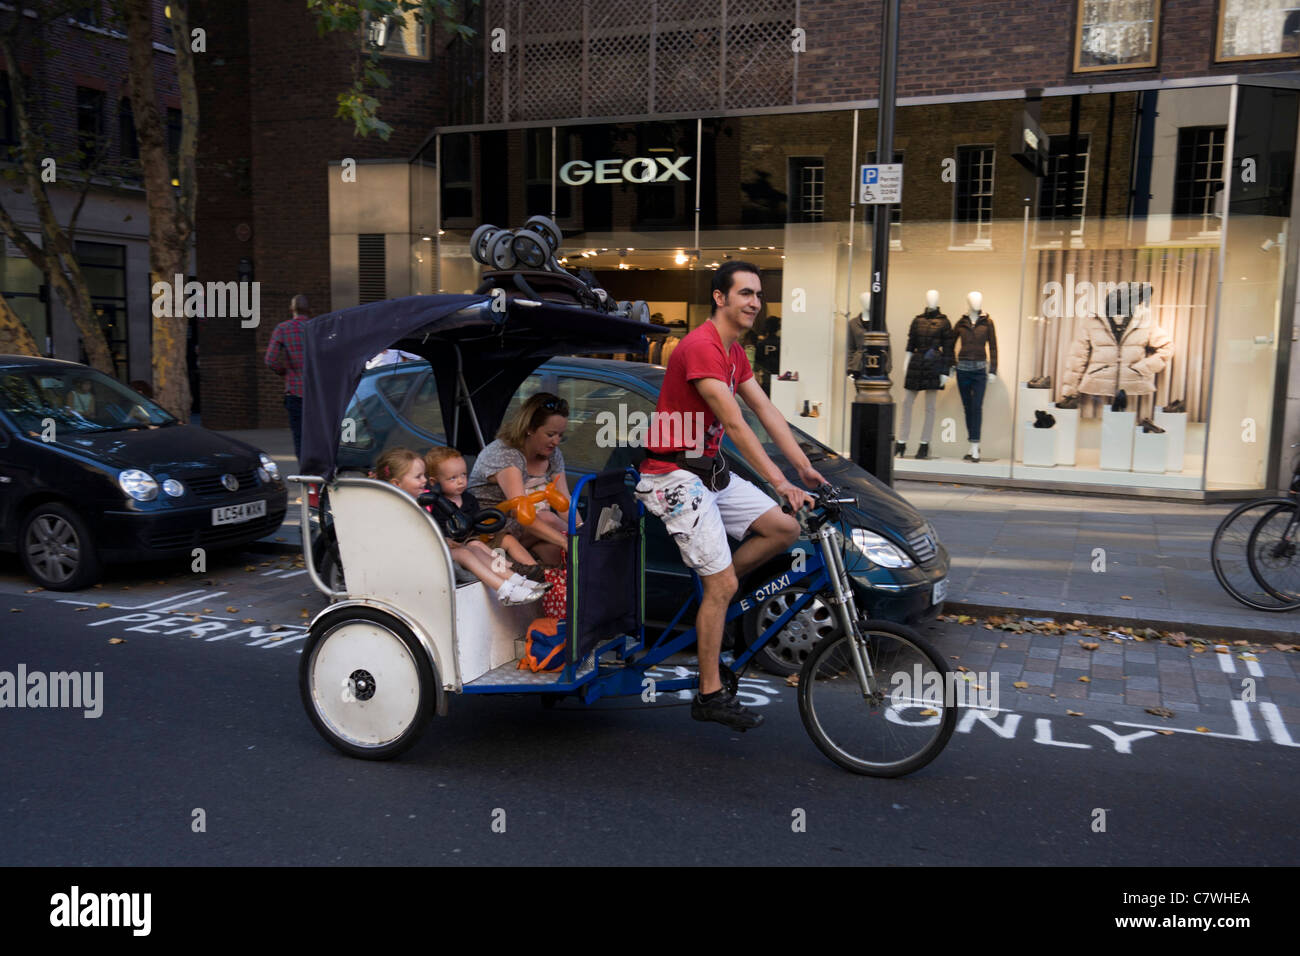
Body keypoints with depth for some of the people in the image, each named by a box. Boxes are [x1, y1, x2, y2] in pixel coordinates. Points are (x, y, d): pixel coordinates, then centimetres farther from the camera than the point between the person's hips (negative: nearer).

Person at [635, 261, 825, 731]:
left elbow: (767, 412, 9)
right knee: (723, 586, -8)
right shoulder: (701, 348, -20)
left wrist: (805, 467, 2)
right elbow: (736, 426, -26)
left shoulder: (734, 352, 12)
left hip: (710, 471, 9)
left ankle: (711, 593, 13)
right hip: (675, 476, -9)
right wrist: (780, 483, -29)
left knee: (785, 529, 1)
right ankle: (710, 696, 4)